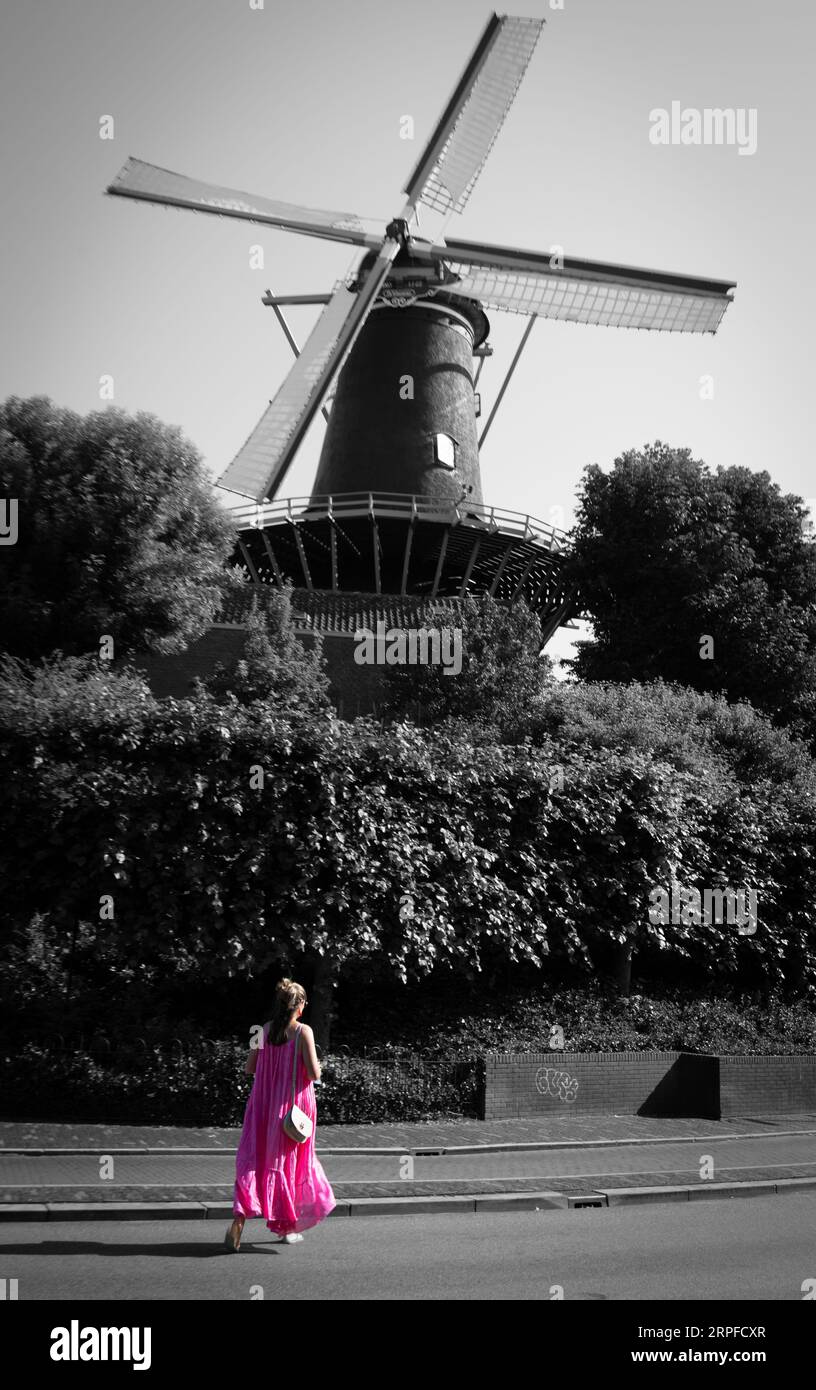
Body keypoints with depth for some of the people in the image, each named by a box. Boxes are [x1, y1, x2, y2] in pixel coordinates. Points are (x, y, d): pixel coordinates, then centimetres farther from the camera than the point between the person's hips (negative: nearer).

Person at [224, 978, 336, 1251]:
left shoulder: (264, 1030, 1)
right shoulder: (303, 1031, -11)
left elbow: (249, 1068, 5)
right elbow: (314, 1073, -15)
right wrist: (316, 1065, 7)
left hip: (264, 1105, 3)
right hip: (294, 1105, -3)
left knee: (254, 1159, 3)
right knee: (291, 1162, 13)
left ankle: (239, 1220, -16)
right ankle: (287, 1227, 24)